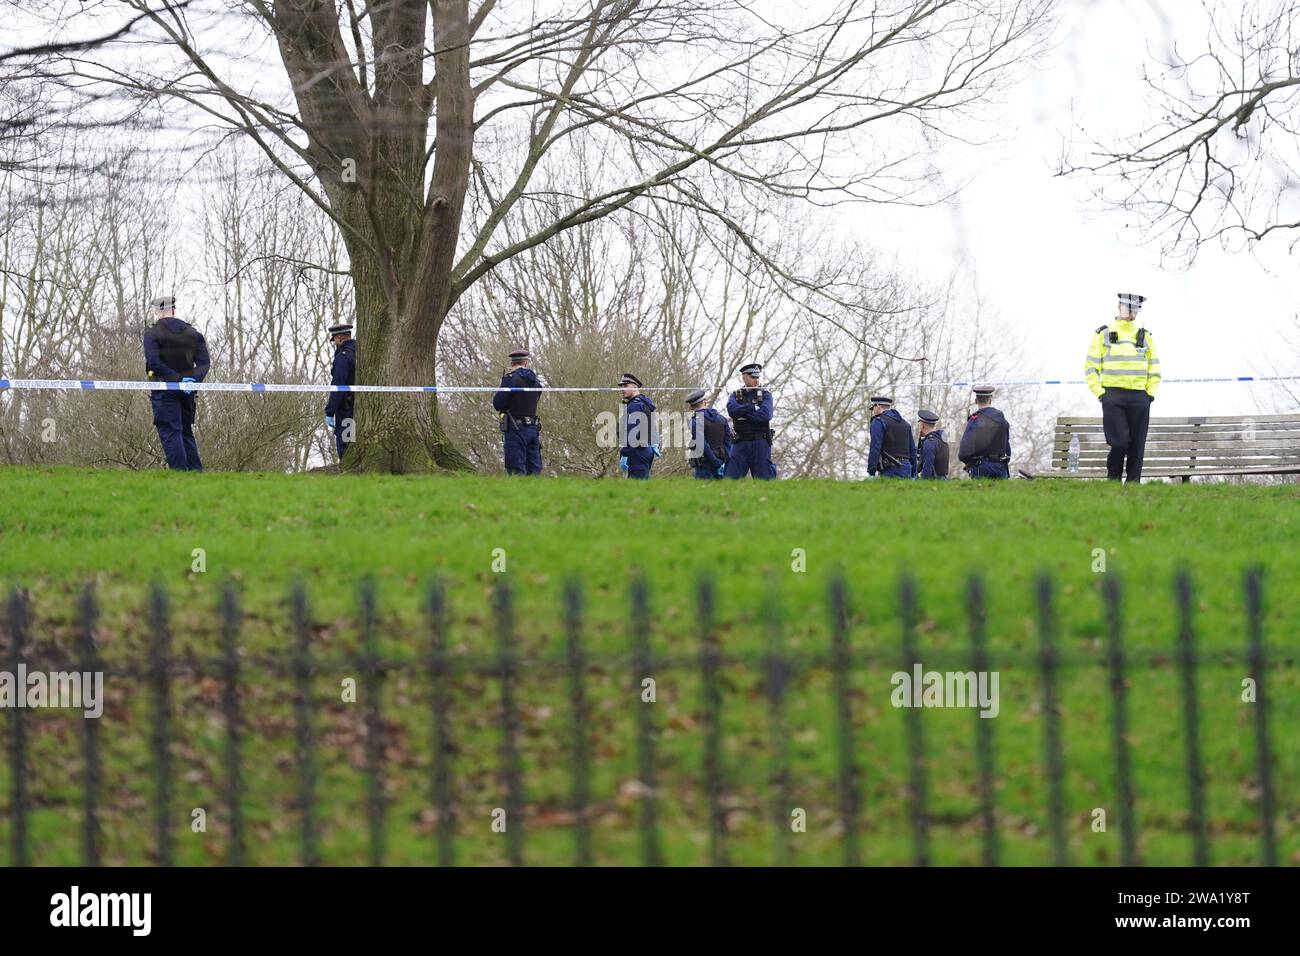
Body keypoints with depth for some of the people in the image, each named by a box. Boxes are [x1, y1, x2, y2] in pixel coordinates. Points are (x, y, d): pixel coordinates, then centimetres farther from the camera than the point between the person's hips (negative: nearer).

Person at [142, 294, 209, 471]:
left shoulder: (152, 333, -4)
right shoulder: (192, 333, 12)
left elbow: (153, 362, -17)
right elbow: (205, 361, 3)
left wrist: (176, 378, -18)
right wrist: (194, 378, -10)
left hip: (164, 389, -5)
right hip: (188, 390, 5)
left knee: (170, 432, -6)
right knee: (186, 432, 15)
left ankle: (180, 470, -16)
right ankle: (196, 471, 9)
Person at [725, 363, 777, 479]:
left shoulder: (765, 394, 6)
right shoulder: (736, 395, 12)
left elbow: (765, 415, -13)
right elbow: (731, 409, -10)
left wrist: (741, 412, -7)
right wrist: (753, 409, -11)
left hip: (760, 443, -2)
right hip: (741, 443, 2)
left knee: (764, 479, -1)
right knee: (731, 478, -5)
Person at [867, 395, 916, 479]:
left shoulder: (878, 422, -4)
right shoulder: (904, 423, 19)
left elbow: (875, 449, -13)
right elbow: (913, 450, 19)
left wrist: (871, 473, -14)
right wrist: (913, 474, 22)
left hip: (890, 471, -7)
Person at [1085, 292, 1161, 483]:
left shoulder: (1145, 337, 16)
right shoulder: (1103, 335, 7)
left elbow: (1154, 368, 19)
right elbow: (1091, 367, 6)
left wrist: (1150, 394, 6)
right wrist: (1100, 393, -4)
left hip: (1139, 397, 3)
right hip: (1113, 396, -3)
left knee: (1137, 445, 0)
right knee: (1119, 442, -13)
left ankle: (1133, 483, 5)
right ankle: (1113, 481, 1)